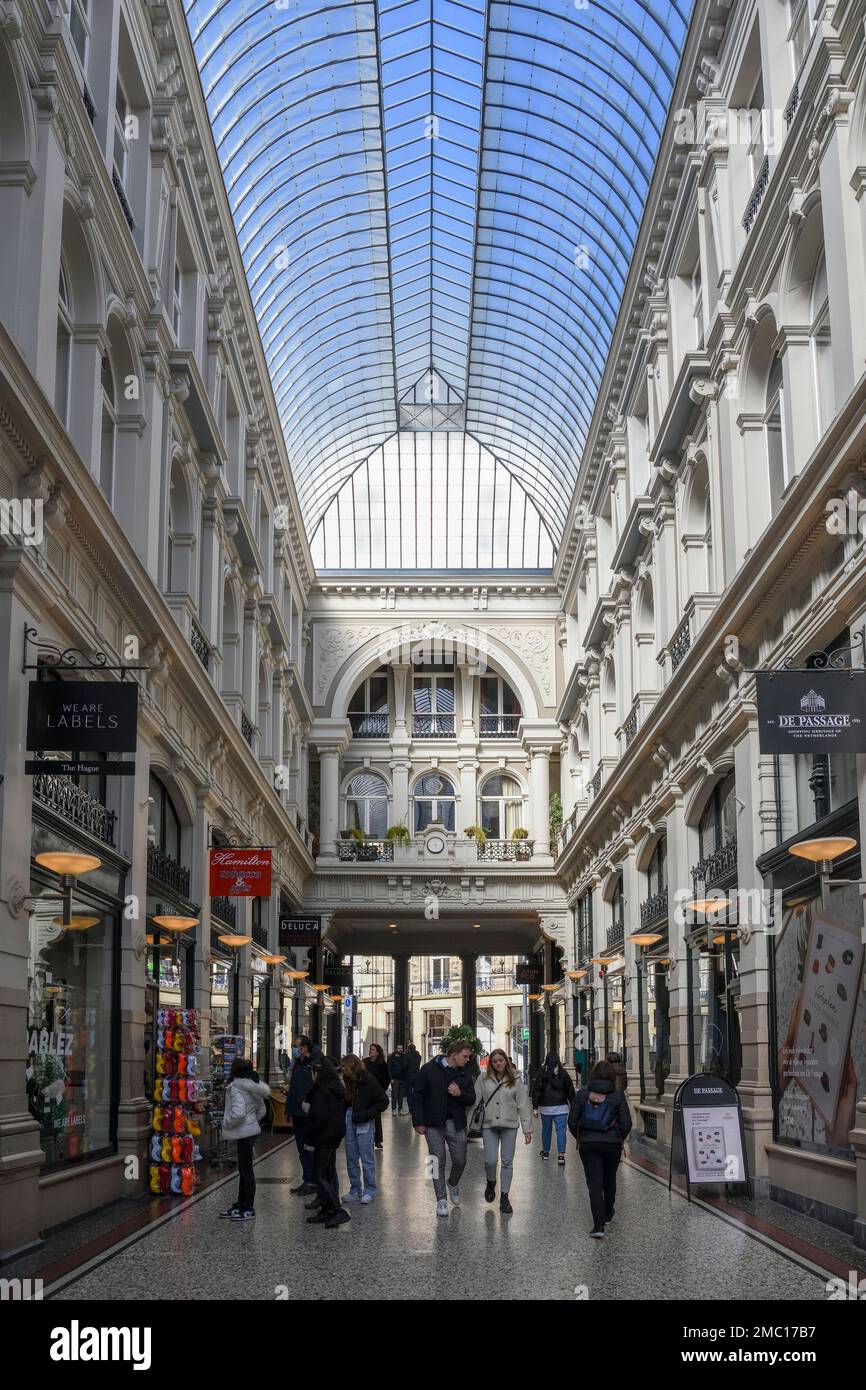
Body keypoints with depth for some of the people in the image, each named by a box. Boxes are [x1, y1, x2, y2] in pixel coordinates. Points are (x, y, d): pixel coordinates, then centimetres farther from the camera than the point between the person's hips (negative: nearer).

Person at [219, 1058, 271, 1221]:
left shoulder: (236, 1088, -18)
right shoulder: (253, 1087, 10)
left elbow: (238, 1112, -29)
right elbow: (262, 1110, 17)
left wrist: (227, 1124, -15)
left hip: (244, 1133, -9)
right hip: (252, 1129, 9)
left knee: (246, 1170, -2)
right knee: (243, 1170, 17)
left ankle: (249, 1209, 5)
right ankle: (240, 1205, 25)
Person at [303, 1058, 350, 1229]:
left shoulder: (320, 1091, -18)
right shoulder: (337, 1089, 10)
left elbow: (318, 1117, -22)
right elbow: (342, 1112, 18)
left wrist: (309, 1139, -11)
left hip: (323, 1138, -9)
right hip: (335, 1136, 9)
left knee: (320, 1176, -5)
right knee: (329, 1173, 14)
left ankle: (339, 1211, -11)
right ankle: (328, 1210, 19)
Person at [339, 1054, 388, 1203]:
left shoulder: (369, 1081, -12)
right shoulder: (347, 1081, 4)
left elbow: (383, 1101, -11)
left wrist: (366, 1114, -16)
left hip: (364, 1124, -6)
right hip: (349, 1121, 6)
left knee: (367, 1158, 0)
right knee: (351, 1159, 10)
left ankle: (369, 1190, 10)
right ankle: (355, 1190, 20)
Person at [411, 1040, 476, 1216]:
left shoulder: (464, 1075, 7)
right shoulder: (429, 1070, -6)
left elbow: (471, 1099, 6)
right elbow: (418, 1096, -5)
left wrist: (460, 1094, -16)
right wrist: (418, 1122, -10)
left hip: (456, 1124, 3)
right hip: (434, 1124, -3)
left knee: (460, 1160, 6)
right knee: (438, 1162, 1)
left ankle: (453, 1184, 37)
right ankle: (441, 1200, 10)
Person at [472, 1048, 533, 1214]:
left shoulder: (515, 1080, 1)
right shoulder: (483, 1079, 0)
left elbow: (524, 1105, 1)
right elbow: (475, 1101, 0)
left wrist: (527, 1128, -3)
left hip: (509, 1125, 1)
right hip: (489, 1125, 0)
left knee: (507, 1162, 5)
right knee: (491, 1160, -7)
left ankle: (504, 1197, 16)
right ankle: (491, 1183, 25)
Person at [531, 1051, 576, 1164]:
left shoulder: (542, 1073, -2)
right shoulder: (563, 1073, 2)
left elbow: (536, 1090, -3)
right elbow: (570, 1090, 7)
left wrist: (535, 1107, 1)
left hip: (545, 1106, 0)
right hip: (561, 1106, 0)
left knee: (546, 1129, 15)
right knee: (561, 1130, -3)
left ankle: (545, 1152, 27)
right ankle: (561, 1154, -13)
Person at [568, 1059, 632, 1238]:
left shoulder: (582, 1094, -2)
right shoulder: (618, 1096, -4)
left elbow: (572, 1121, -1)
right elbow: (626, 1123, -5)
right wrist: (619, 1139, 11)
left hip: (588, 1143, -1)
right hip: (612, 1143, 1)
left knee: (594, 1183, -2)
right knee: (609, 1180, 21)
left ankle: (598, 1224, -14)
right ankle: (608, 1215, 39)